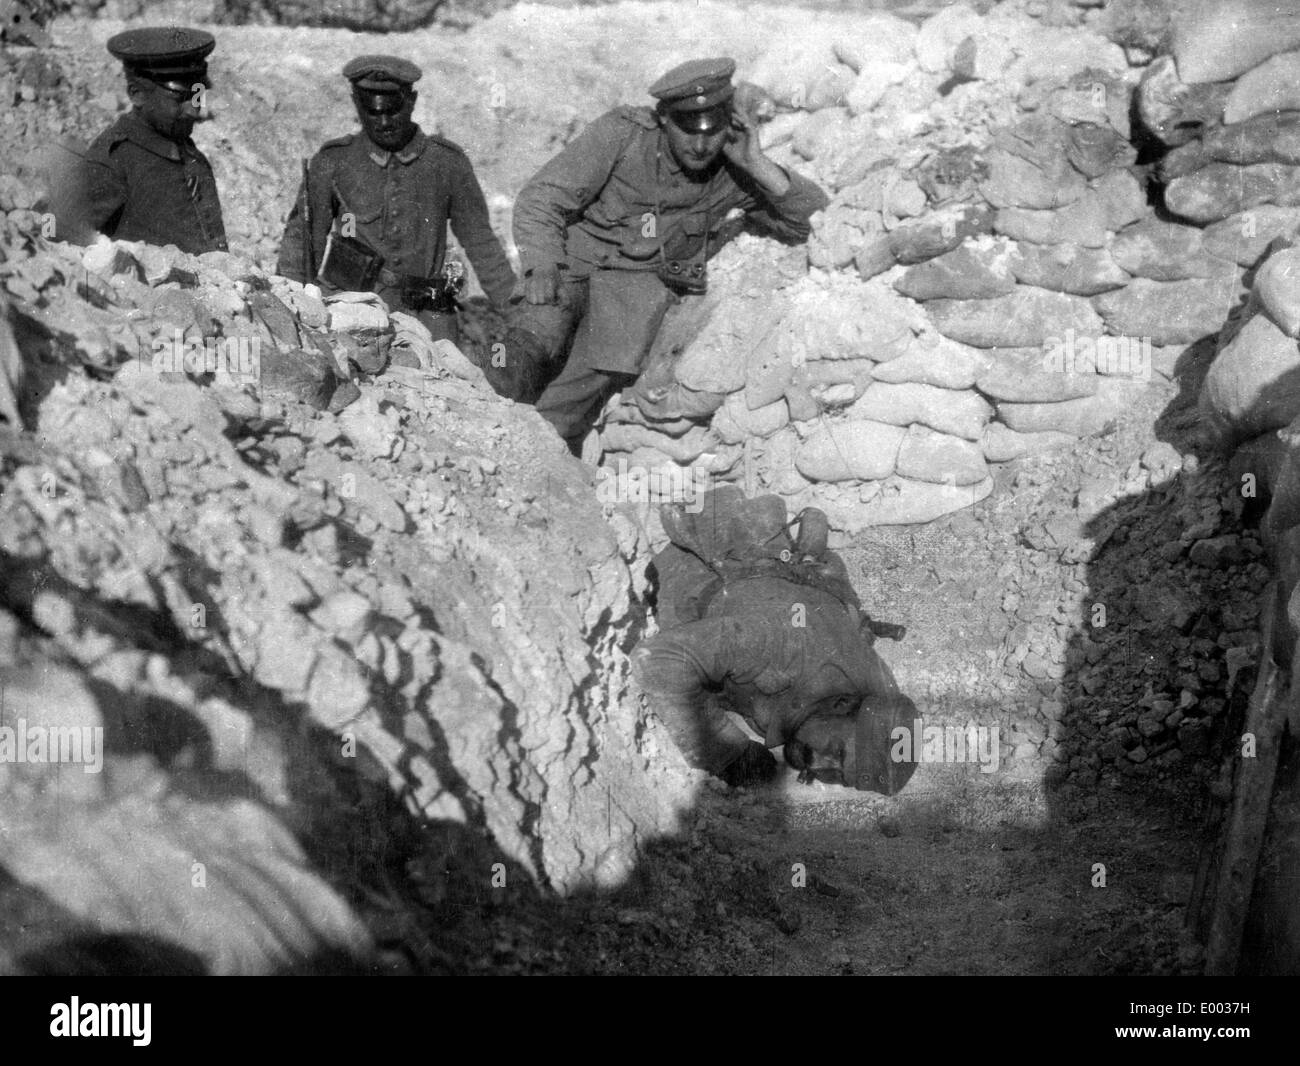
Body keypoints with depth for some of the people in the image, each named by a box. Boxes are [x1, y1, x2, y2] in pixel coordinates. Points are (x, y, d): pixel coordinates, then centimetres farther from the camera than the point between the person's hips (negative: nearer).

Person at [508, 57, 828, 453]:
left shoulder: (733, 171, -3)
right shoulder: (621, 133, -12)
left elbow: (817, 220, -6)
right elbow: (540, 199, -10)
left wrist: (758, 166, -17)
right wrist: (541, 268, -28)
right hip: (573, 261, -1)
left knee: (614, 361, -29)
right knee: (536, 335, -33)